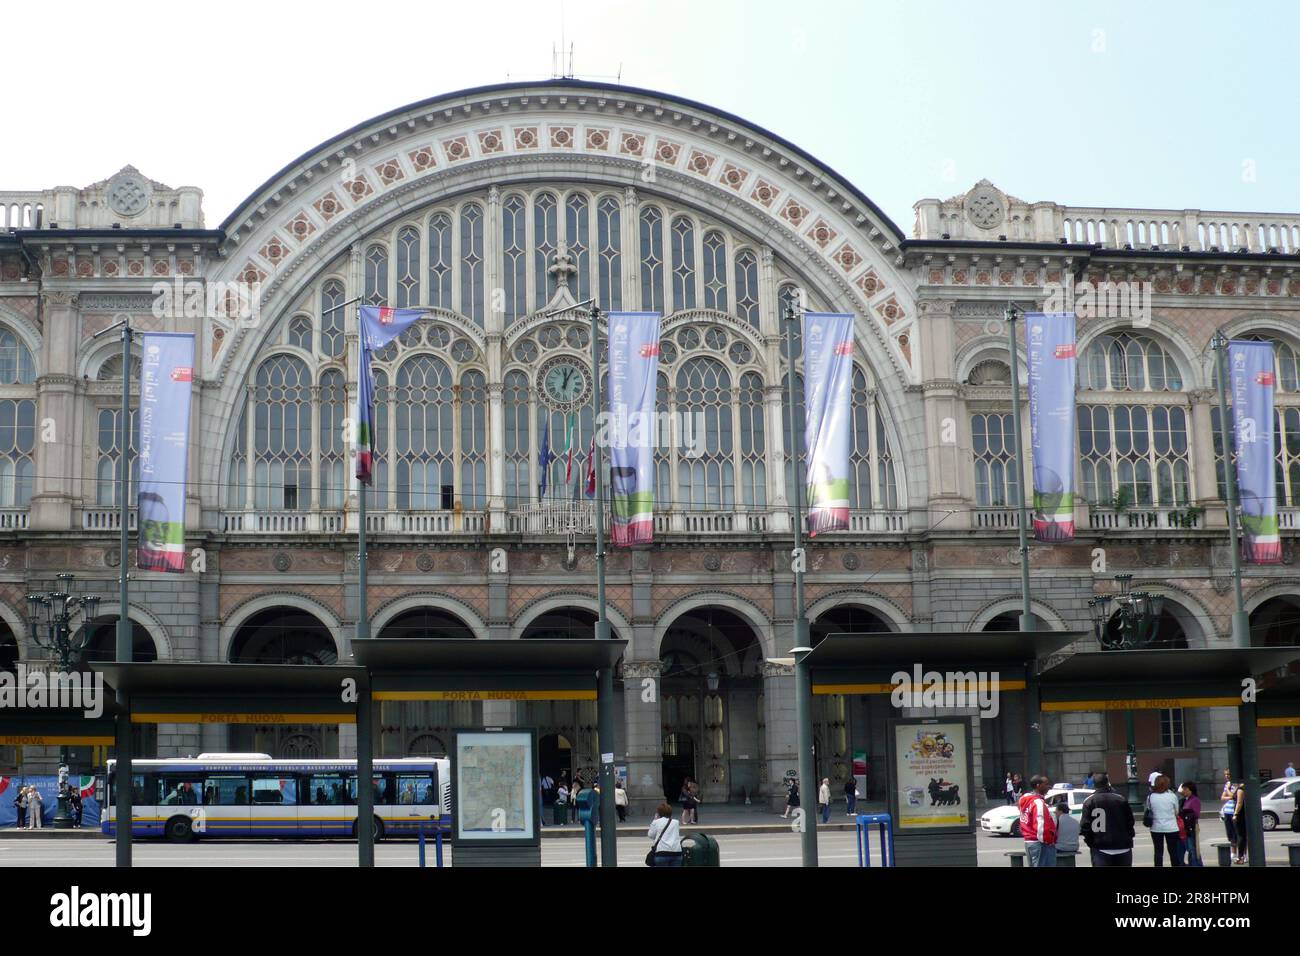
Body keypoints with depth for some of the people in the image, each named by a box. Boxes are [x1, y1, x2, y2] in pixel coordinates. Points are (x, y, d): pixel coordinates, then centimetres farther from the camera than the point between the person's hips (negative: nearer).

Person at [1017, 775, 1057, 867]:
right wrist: (1048, 841, -11)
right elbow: (1042, 825, -23)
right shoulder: (1038, 802, -17)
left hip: (1028, 841, 10)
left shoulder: (1025, 800, 12)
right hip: (1040, 844, -10)